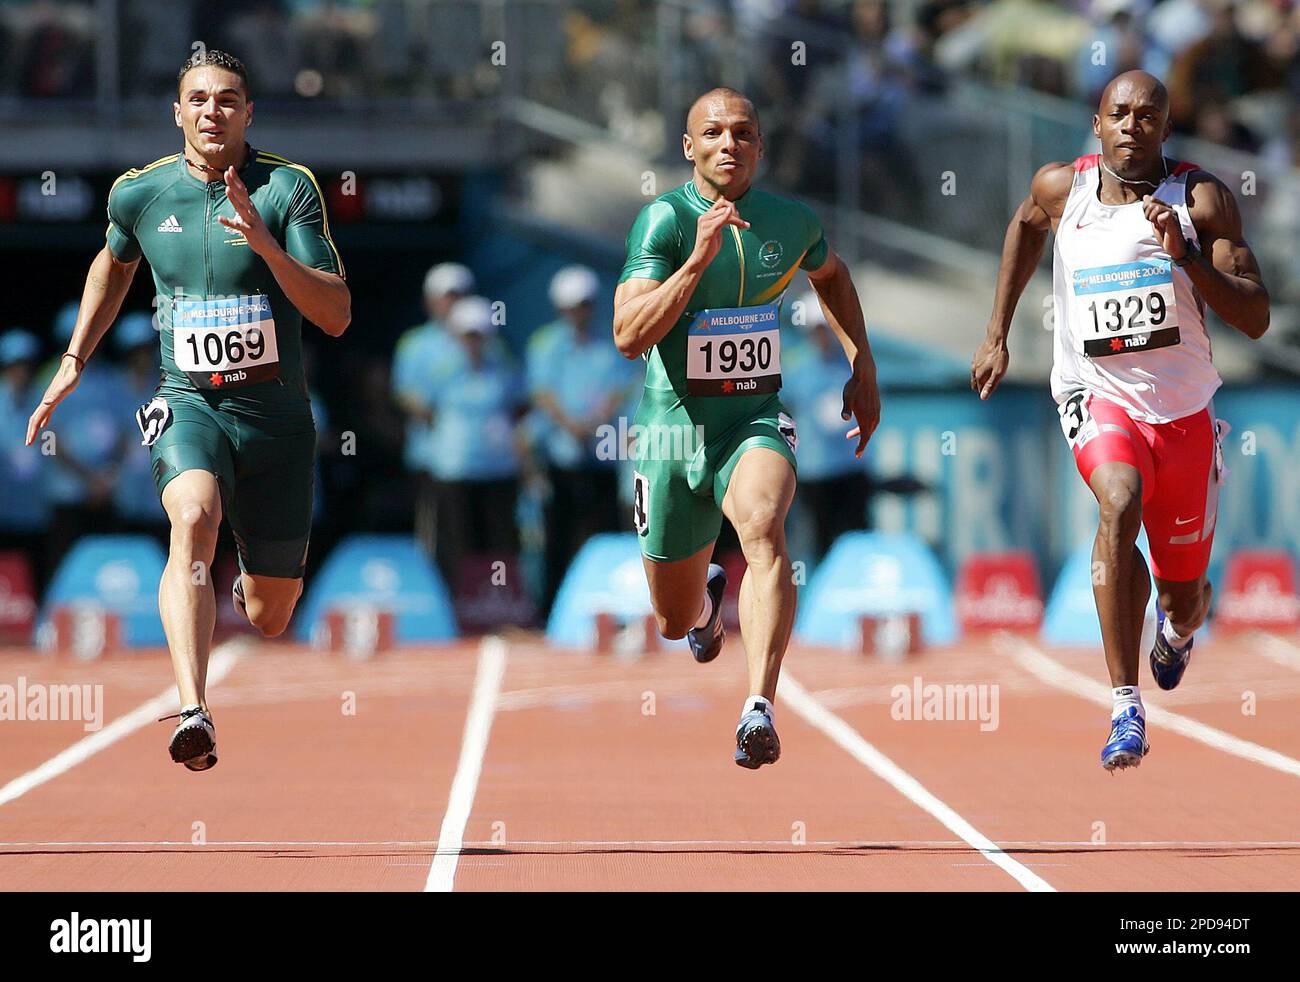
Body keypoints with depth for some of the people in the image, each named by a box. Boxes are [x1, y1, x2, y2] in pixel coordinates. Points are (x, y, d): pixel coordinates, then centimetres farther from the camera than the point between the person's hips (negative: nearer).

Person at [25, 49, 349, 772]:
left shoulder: (289, 188, -6)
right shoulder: (141, 193, 3)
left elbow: (337, 317, -12)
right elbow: (115, 262, 27)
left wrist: (265, 244, -25)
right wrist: (74, 361, 22)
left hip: (277, 413, 0)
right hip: (188, 405, 0)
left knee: (270, 618, 7)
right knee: (194, 518, -34)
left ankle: (253, 585, 48)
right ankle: (194, 713, -47)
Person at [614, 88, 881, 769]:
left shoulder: (791, 222, 2)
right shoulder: (665, 219, -11)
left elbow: (830, 275, 27)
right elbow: (628, 337, -21)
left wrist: (863, 367, 20)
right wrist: (700, 257, -28)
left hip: (756, 420, 1)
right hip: (675, 426, -1)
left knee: (763, 525, -34)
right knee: (675, 623, 11)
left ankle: (759, 710, -43)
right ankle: (707, 595, 51)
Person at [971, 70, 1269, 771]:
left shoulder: (1203, 199, -8)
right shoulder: (1062, 188, -2)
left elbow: (1256, 320, -12)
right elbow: (1025, 225, 23)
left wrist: (1186, 257, -26)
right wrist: (996, 335, 22)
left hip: (1184, 408, 1)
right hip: (1097, 394, -1)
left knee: (1185, 594, 12)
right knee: (1120, 502, -35)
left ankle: (1176, 628, 55)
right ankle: (1125, 709, -36)